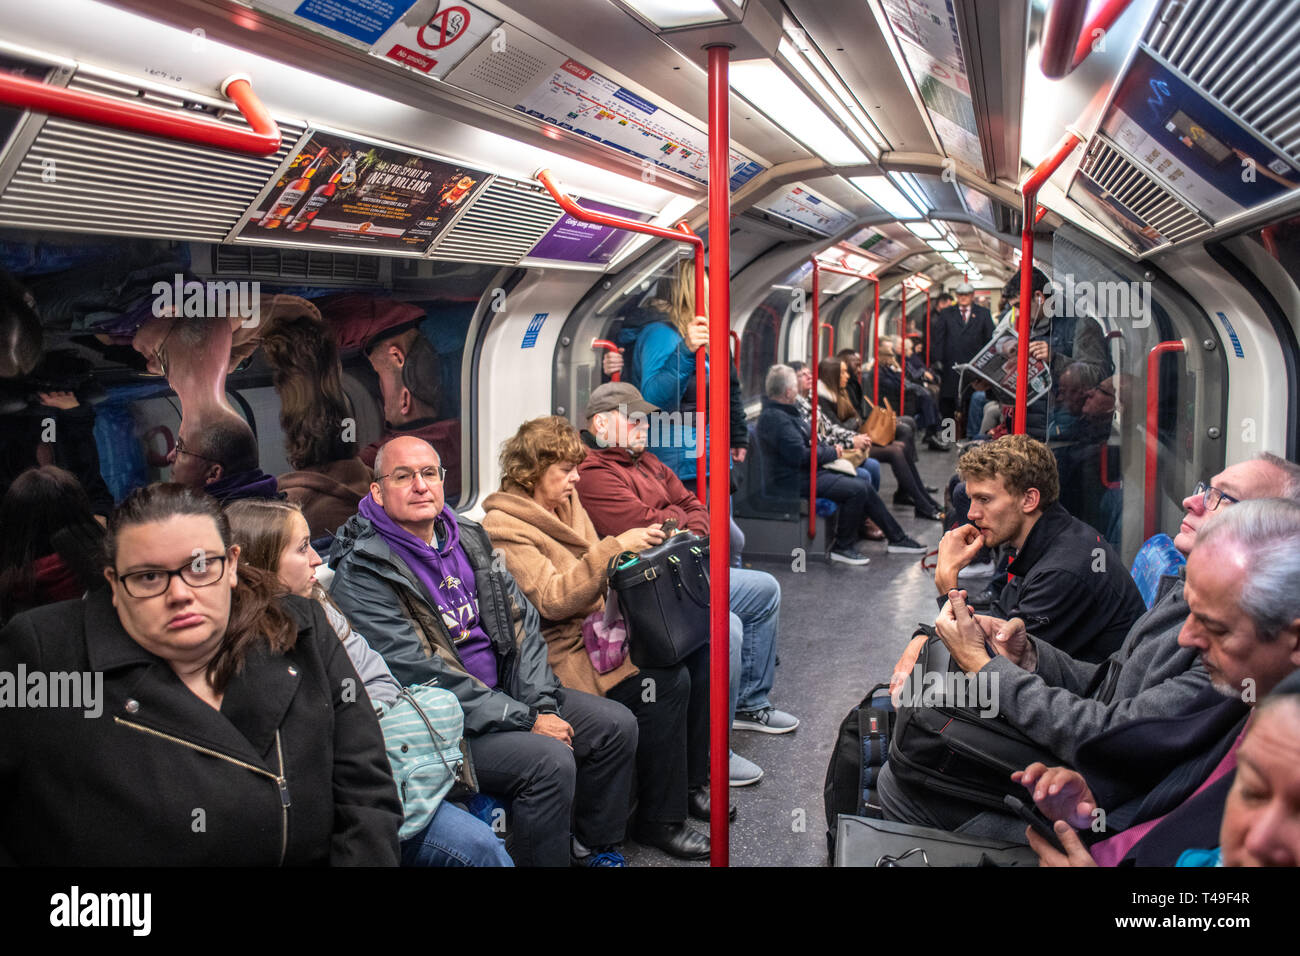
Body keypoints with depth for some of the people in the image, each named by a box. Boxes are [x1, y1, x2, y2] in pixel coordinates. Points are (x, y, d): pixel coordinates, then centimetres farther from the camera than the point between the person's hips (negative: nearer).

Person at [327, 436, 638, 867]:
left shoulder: (468, 538, 7)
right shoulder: (362, 575, -16)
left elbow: (522, 622, 7)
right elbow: (421, 674, -21)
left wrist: (542, 705, -7)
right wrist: (525, 720, -20)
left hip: (507, 692, 8)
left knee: (617, 724, 2)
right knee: (549, 759, -27)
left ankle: (598, 847, 22)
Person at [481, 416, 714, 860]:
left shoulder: (566, 503, 12)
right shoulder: (503, 528, -13)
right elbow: (553, 600, -23)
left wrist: (641, 549, 2)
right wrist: (615, 547, -28)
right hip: (563, 653, -9)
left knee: (696, 647, -6)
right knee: (666, 681, -24)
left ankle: (690, 781, 9)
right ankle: (659, 820, -9)